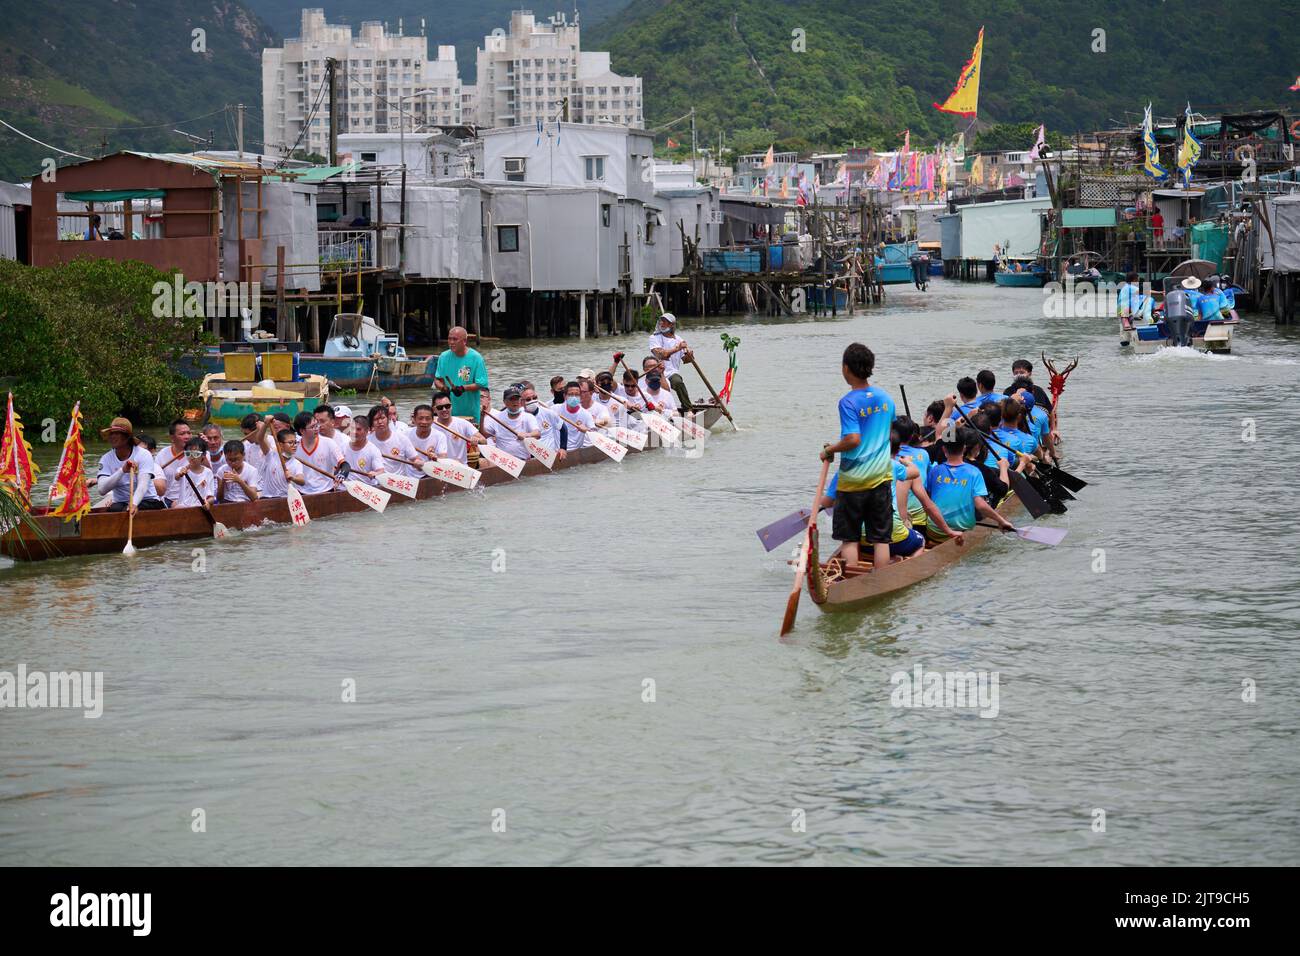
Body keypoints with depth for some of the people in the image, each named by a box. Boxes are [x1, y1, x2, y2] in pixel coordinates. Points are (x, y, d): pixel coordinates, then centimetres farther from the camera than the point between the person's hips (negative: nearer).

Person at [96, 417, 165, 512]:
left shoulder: (144, 454, -6)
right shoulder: (106, 459, 1)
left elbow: (143, 484, -21)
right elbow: (102, 490, -13)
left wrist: (134, 504, -42)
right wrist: (122, 470, -26)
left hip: (148, 501, -2)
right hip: (121, 503, 2)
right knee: (114, 509, -31)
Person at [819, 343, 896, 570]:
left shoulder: (849, 402, -14)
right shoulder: (886, 398, 6)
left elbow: (853, 439, -22)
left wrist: (829, 451, -7)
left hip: (853, 480, -5)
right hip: (881, 476, 5)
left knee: (849, 538, 5)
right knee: (880, 538, 7)